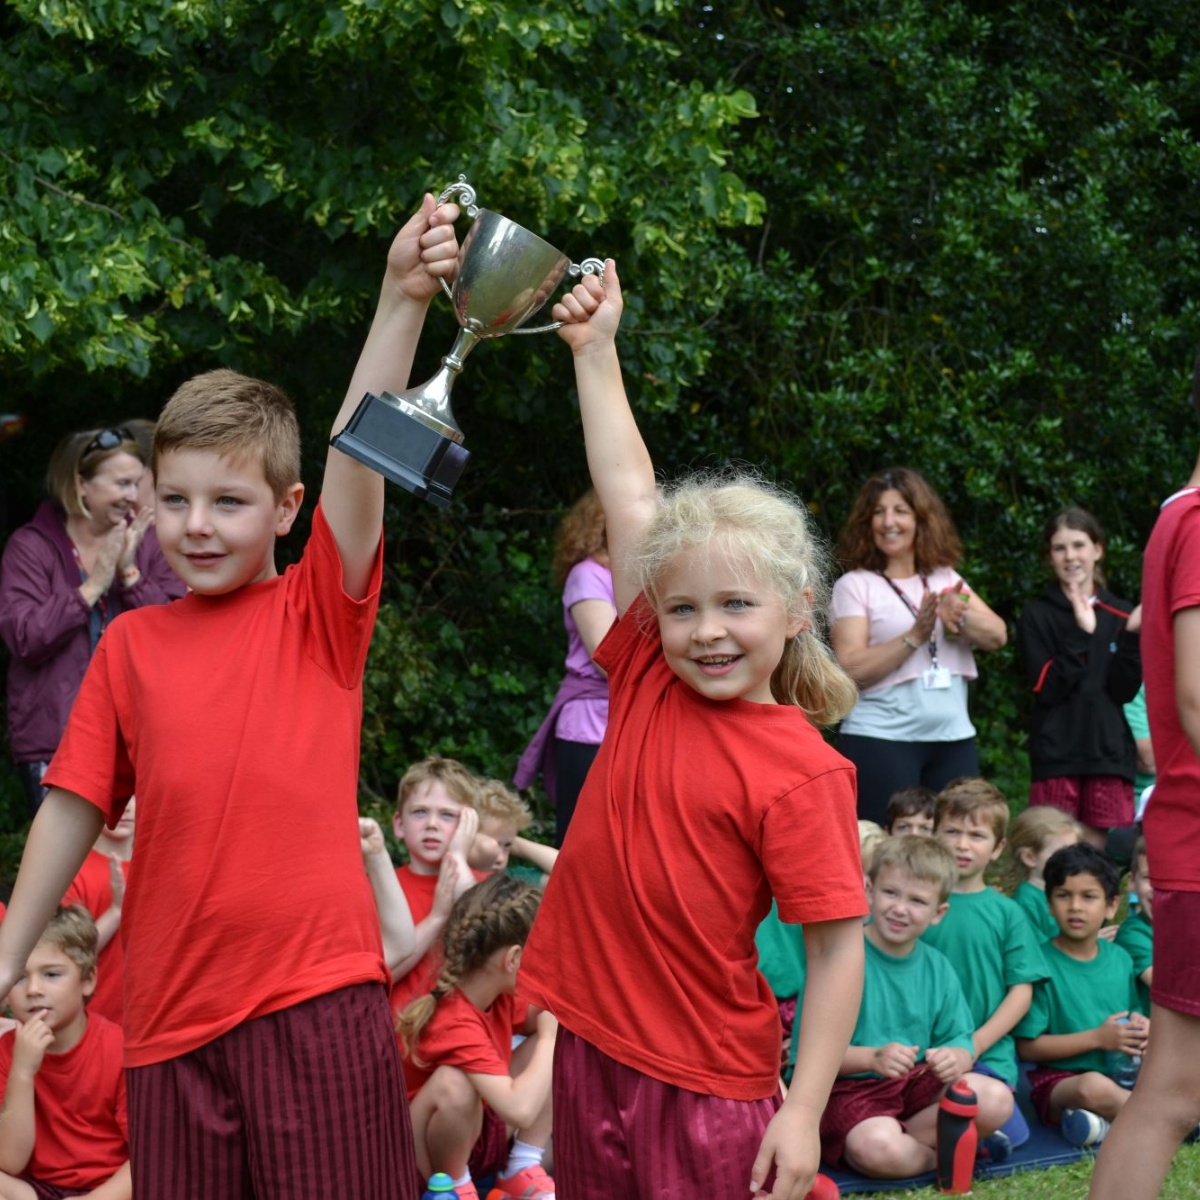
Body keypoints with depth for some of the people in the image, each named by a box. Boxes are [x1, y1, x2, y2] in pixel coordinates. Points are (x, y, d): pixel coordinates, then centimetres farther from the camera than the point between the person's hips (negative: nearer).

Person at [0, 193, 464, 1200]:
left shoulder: (319, 614, 2)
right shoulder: (132, 645, 10)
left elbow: (360, 459, -12)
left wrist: (402, 303, -25)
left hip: (317, 999, -3)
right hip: (173, 1006, 3)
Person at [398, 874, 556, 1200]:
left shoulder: (500, 996, -6)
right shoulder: (455, 1024, -33)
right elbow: (520, 1109, -41)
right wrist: (550, 1036, -27)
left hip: (480, 1134, 9)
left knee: (560, 1047, 0)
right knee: (453, 1082, -39)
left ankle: (523, 1171, 1)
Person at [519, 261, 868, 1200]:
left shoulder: (800, 771, -13)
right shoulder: (646, 683, 2)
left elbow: (838, 946, -14)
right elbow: (632, 497, 7)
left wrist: (804, 1112, -18)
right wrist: (594, 351, 11)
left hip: (708, 1088, -6)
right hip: (591, 1051, 6)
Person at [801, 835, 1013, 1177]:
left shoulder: (937, 968, 7)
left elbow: (960, 1042, 6)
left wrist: (955, 1059, -19)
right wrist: (873, 1058, -32)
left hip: (917, 1085, 5)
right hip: (848, 1089, -5)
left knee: (997, 1100, -19)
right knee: (878, 1149, -37)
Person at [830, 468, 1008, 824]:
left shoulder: (945, 578, 12)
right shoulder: (855, 585, -1)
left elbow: (997, 636, 1)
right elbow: (852, 668, -12)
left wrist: (961, 616, -20)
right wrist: (915, 636, -20)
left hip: (954, 740, 5)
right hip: (880, 741, -4)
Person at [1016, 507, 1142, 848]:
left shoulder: (1120, 615, 9)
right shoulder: (1037, 616, 2)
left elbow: (1124, 691, 1)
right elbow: (1046, 689, -9)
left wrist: (1131, 636, -12)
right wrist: (1080, 634, -17)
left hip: (1109, 753, 2)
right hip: (1057, 755, -2)